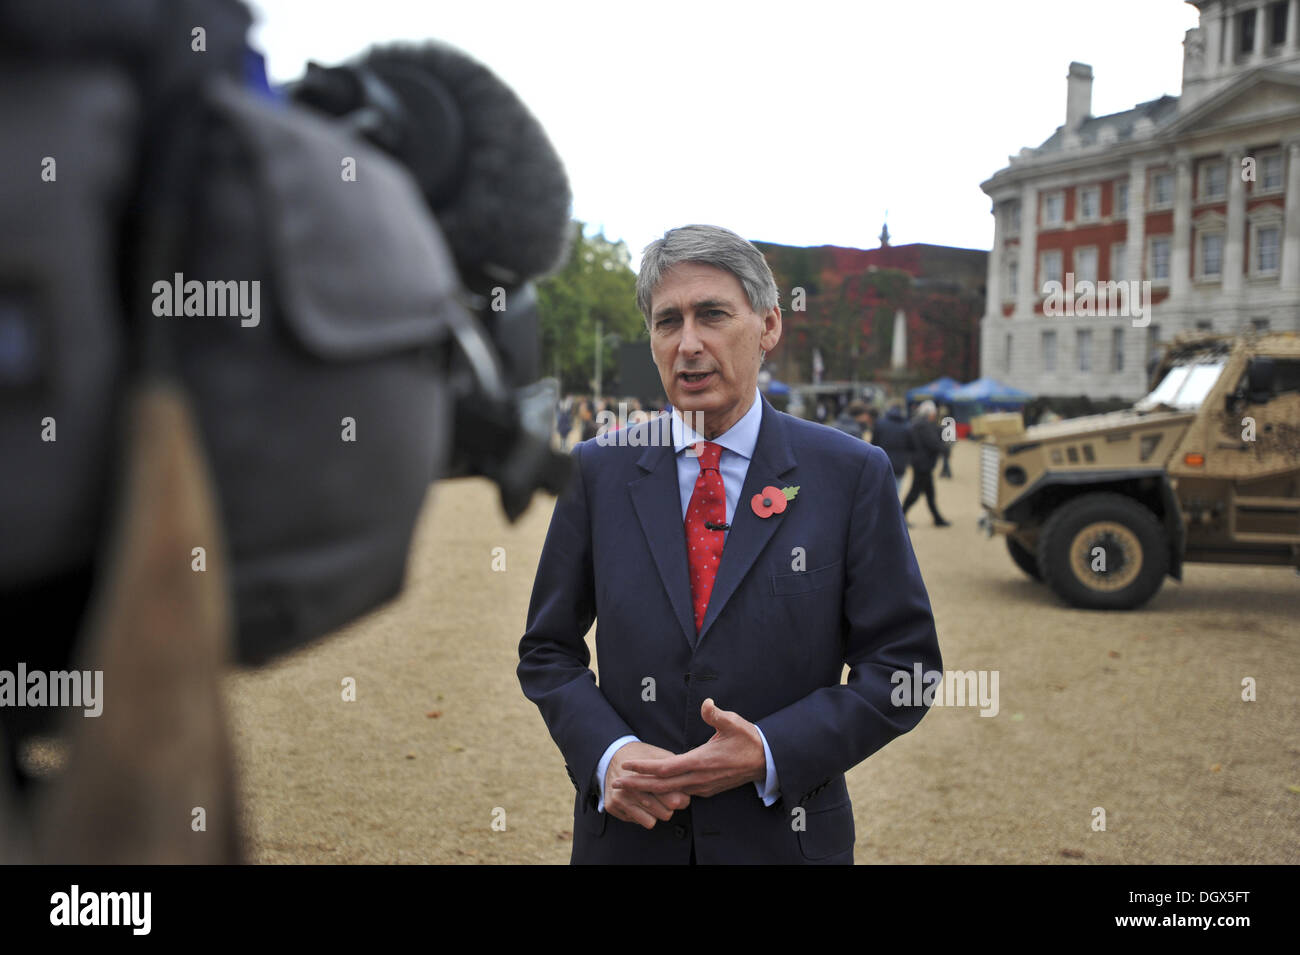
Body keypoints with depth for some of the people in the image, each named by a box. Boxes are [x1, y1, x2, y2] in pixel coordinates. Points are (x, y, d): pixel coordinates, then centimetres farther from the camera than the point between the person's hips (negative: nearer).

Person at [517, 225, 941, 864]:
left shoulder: (851, 474, -7)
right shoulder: (599, 471, -1)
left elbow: (901, 664, -6)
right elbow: (547, 650, 3)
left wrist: (769, 753, -17)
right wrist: (606, 754, -13)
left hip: (787, 834, -1)